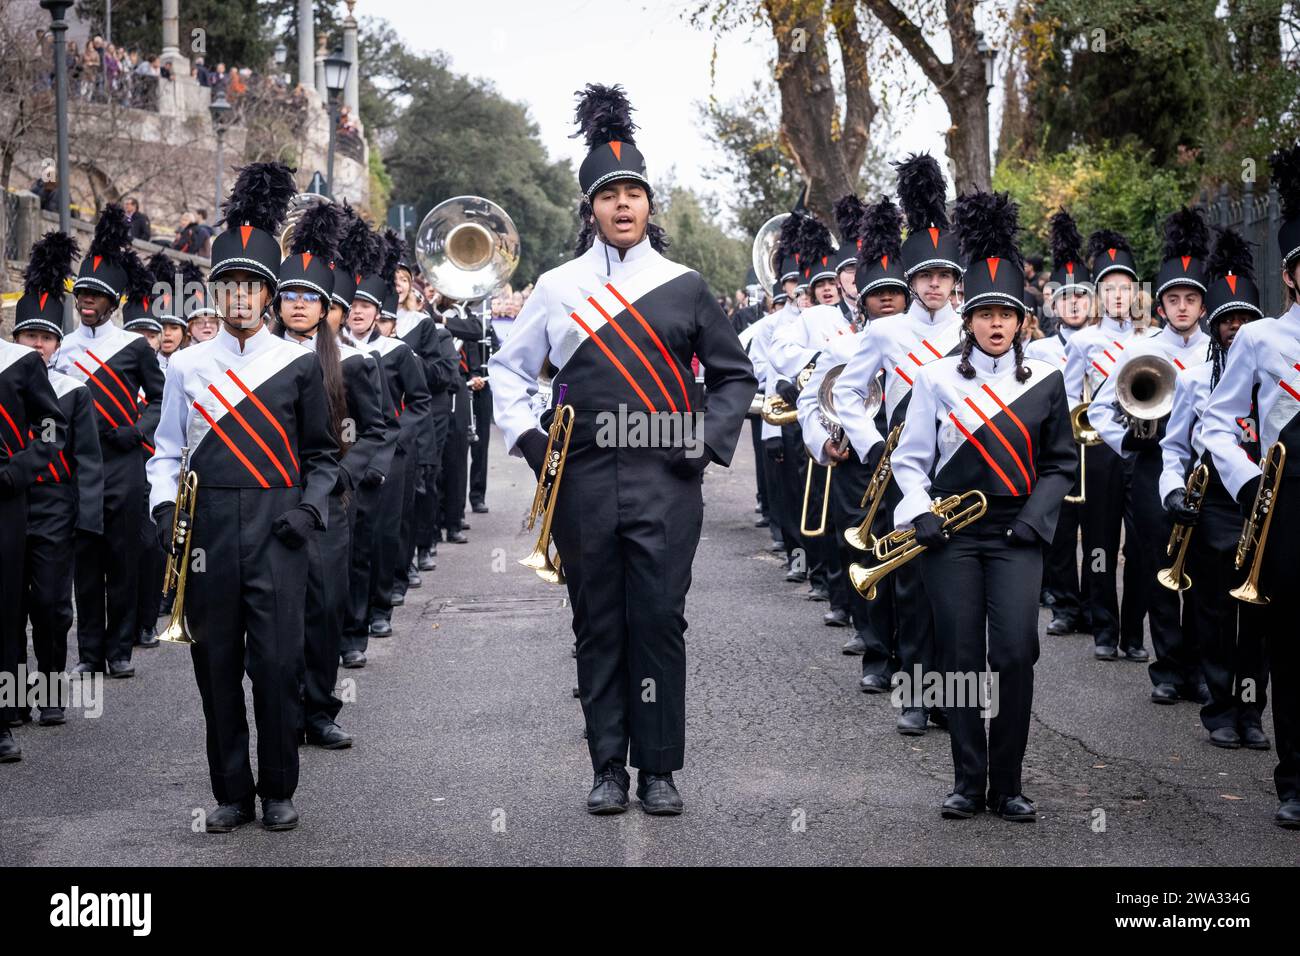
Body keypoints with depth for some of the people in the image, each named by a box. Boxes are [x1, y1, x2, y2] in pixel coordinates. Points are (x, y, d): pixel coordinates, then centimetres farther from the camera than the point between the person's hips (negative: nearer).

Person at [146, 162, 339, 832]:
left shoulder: (299, 365, 4)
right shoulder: (185, 366, 7)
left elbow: (322, 455, 11)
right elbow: (166, 452, 11)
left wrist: (312, 507, -5)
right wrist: (163, 506, -5)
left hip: (276, 531, -1)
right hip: (207, 531, 1)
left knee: (278, 664, -2)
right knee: (216, 665, 5)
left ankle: (278, 791, 11)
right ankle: (231, 794, 15)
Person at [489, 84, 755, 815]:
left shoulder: (685, 287, 5)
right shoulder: (557, 288, 6)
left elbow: (735, 376, 12)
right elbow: (509, 367, 16)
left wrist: (710, 439, -2)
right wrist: (524, 433, 1)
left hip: (665, 481, -1)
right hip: (584, 482, 1)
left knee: (660, 622, -1)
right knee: (599, 627, 6)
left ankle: (659, 769, 8)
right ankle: (609, 768, 13)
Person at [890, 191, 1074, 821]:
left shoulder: (1045, 381, 5)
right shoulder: (938, 378, 3)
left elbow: (1060, 464, 11)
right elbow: (909, 458, 5)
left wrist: (1036, 519, -3)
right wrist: (920, 512, -10)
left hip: (1015, 534, 0)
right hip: (953, 536, 0)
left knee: (1015, 653, -8)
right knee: (960, 656, 0)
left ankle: (1008, 785, 3)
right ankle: (968, 784, 11)